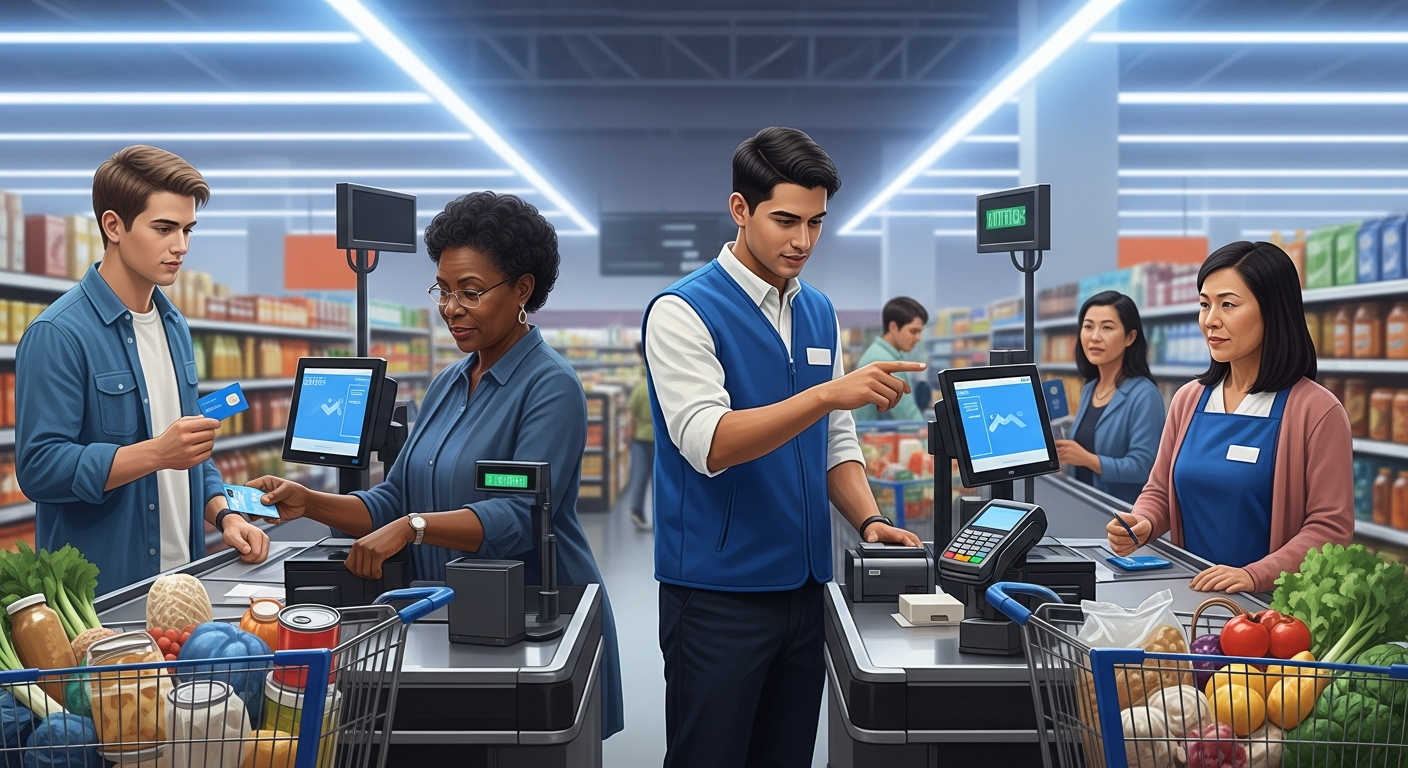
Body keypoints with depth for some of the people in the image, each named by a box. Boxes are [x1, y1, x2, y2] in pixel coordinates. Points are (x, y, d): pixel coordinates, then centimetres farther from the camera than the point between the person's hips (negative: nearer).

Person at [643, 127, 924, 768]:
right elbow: (708, 443, -23)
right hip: (717, 590, -6)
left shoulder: (820, 313, 11)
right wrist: (827, 393, -31)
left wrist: (868, 520, -1)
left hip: (804, 587, 6)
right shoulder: (683, 312, -11)